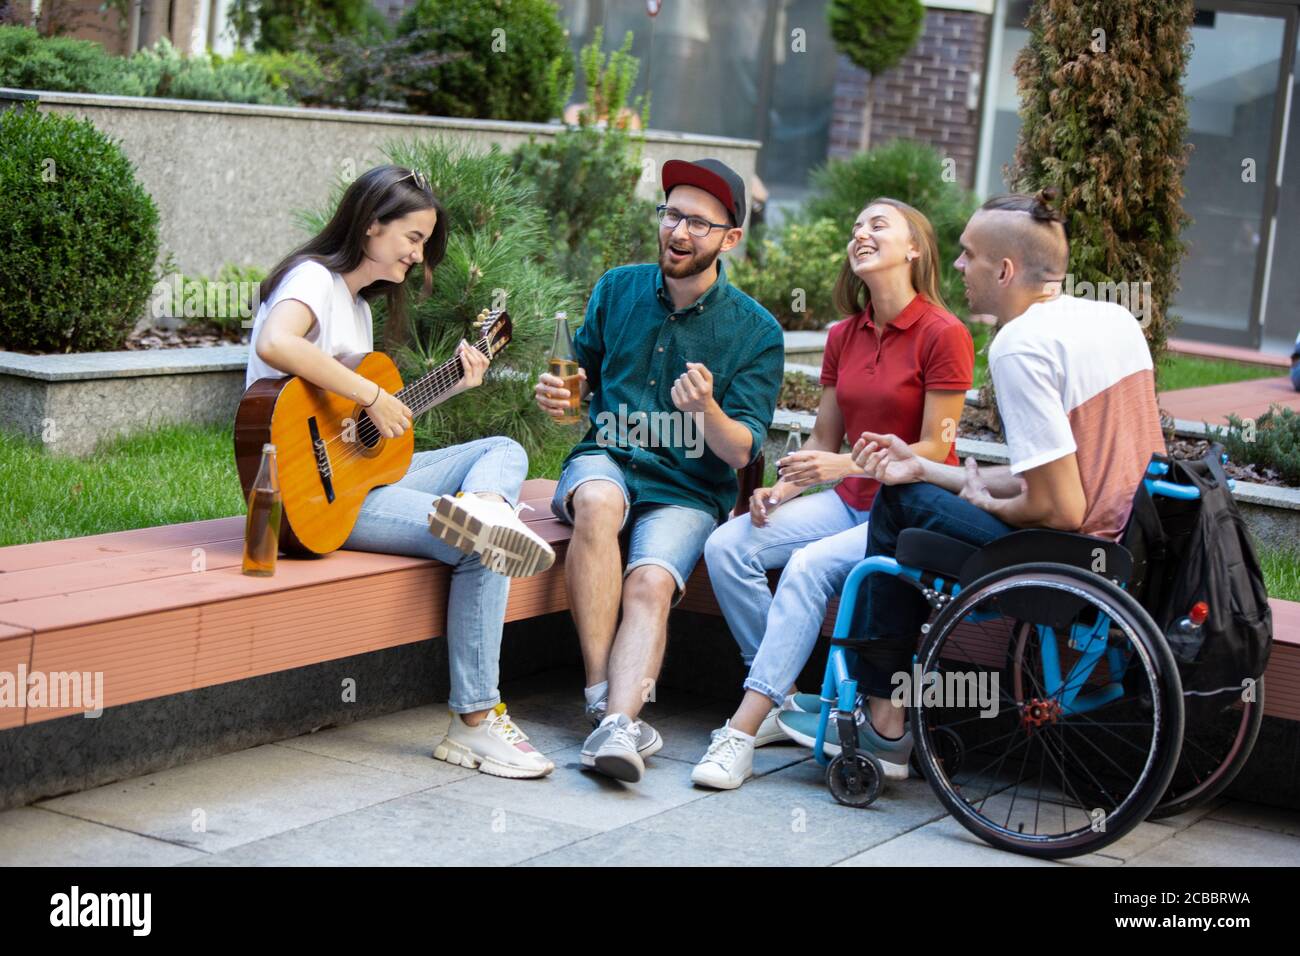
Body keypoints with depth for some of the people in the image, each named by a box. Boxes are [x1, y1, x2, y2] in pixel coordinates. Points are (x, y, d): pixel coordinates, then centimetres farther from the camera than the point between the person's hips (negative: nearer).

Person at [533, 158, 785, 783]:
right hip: (605, 458, 1)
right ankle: (604, 694, -36)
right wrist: (560, 394, -4)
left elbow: (741, 453, -5)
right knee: (599, 503, -35)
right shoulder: (618, 289, 7)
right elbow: (583, 373, 20)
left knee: (650, 584, -30)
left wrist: (708, 411, -27)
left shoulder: (756, 332, -2)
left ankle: (617, 723, -46)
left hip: (687, 490, -1)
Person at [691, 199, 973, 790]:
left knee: (810, 565, -32)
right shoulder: (844, 336, 10)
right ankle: (785, 700, -9)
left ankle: (743, 730, -30)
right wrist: (780, 491, -6)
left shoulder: (944, 334, -11)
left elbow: (934, 450, -12)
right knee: (727, 545, -15)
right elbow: (823, 442, 13)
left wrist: (848, 464, -24)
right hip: (849, 500, 7)